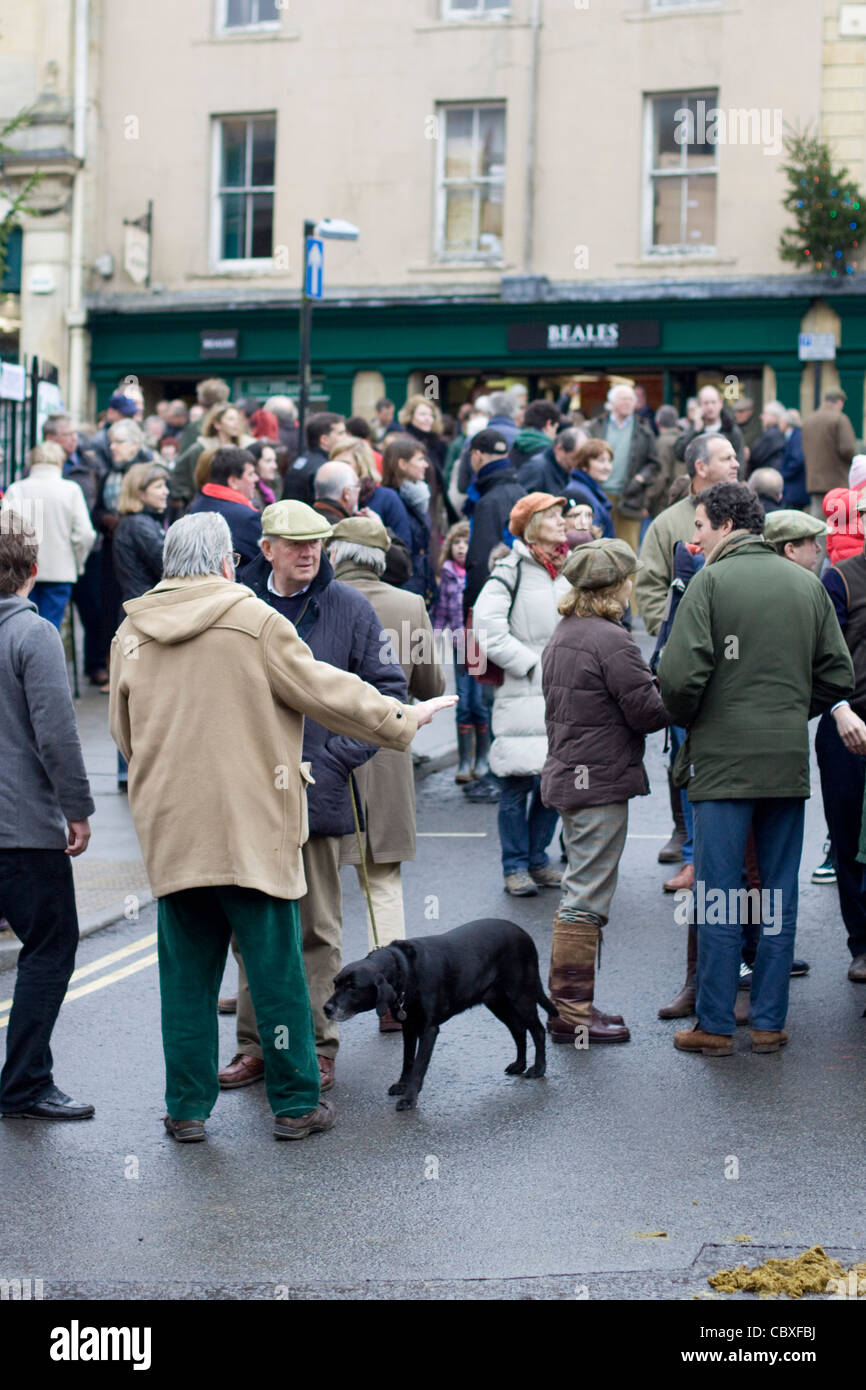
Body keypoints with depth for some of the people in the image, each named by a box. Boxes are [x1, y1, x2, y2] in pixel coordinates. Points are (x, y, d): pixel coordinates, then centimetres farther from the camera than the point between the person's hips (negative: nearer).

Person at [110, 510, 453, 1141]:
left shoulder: (131, 633, 6)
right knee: (277, 969, 5)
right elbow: (326, 691, -3)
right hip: (252, 825, -4)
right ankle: (297, 1104, 13)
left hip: (169, 829, 4)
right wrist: (403, 718, 11)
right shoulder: (254, 620, -7)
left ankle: (188, 1108, 13)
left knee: (187, 972, 10)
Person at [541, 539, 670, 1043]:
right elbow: (649, 711, -17)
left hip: (567, 774, 10)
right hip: (602, 781, -10)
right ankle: (572, 1013, 0)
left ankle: (566, 1003, 20)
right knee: (588, 897, -4)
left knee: (580, 892, 16)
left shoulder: (561, 637, 12)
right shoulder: (612, 641, -17)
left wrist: (655, 684, 13)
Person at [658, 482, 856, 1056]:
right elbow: (839, 675, 9)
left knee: (718, 898, 1)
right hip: (790, 761, 5)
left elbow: (680, 676, -15)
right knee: (780, 896, 10)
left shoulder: (711, 582, -8)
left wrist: (689, 720, 4)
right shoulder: (809, 584, 9)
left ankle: (715, 1025, 6)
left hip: (723, 761, -5)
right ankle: (770, 1023, 14)